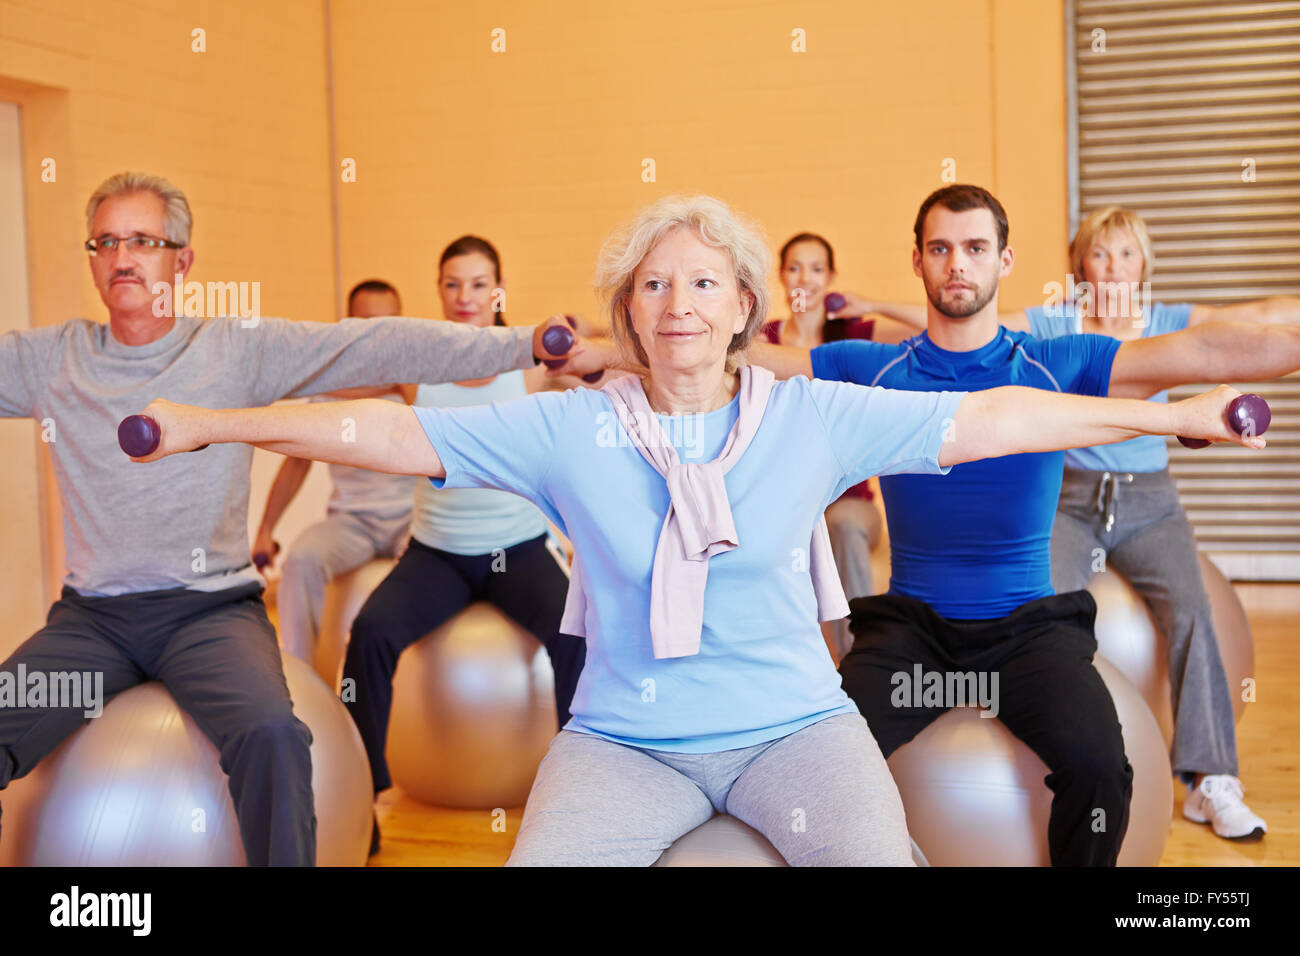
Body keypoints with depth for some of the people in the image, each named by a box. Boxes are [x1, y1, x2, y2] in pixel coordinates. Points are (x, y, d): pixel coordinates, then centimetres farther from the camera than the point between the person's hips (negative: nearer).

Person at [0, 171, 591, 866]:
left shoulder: (240, 349, 2)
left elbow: (377, 347, -7)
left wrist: (526, 343, -15)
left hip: (210, 609, -2)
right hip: (89, 618, 3)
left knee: (271, 735, -31)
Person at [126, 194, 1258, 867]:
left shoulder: (815, 417, -2)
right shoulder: (569, 430, -3)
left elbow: (984, 420, 0)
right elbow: (394, 432, -3)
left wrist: (1168, 414, 1)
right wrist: (207, 426, -5)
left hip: (794, 725, 0)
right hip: (625, 738, 0)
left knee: (878, 853, -25)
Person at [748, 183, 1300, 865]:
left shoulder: (1060, 367, 2)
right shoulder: (872, 371, 5)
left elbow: (1207, 352, -8)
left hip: (1029, 625, 0)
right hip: (911, 625, 0)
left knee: (1097, 763, -28)